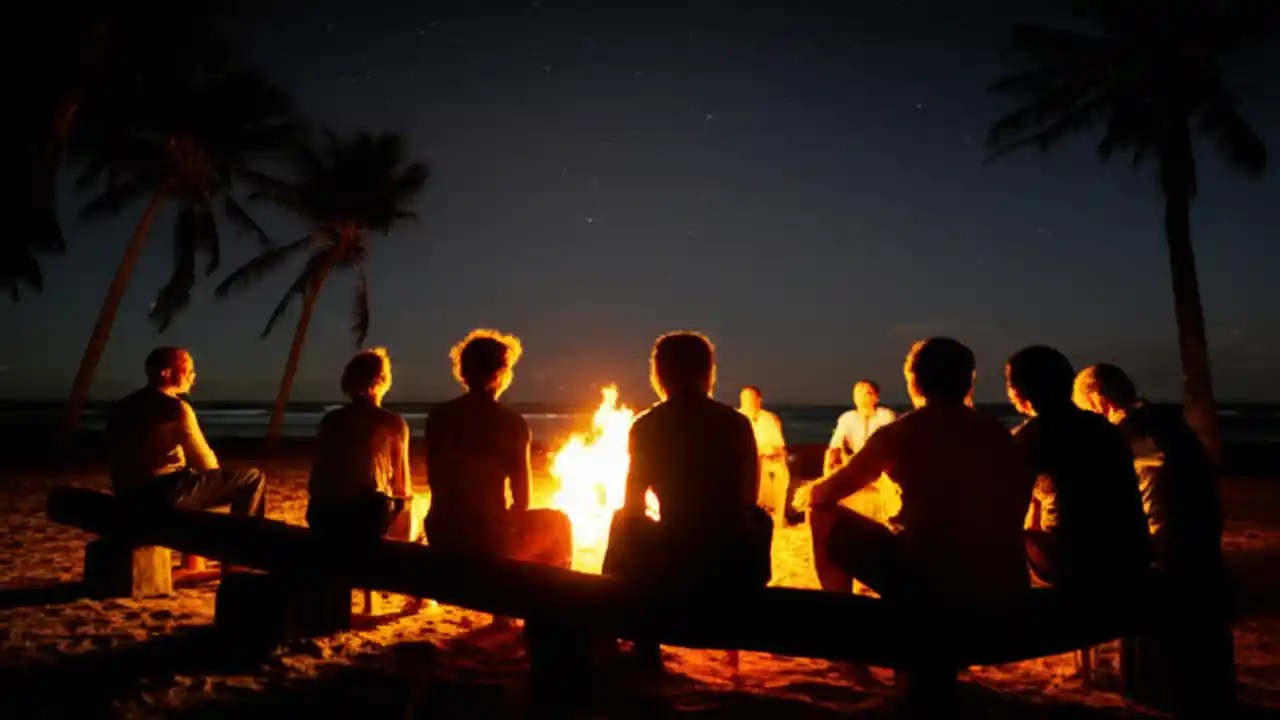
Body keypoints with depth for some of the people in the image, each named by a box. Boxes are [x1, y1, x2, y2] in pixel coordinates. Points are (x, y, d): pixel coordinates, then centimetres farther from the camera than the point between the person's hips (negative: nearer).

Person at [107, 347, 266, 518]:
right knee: (253, 479, -4)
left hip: (130, 497, 9)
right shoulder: (176, 408, -13)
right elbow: (207, 464, -12)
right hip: (165, 494, -9)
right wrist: (215, 472, 11)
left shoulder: (122, 407, 12)